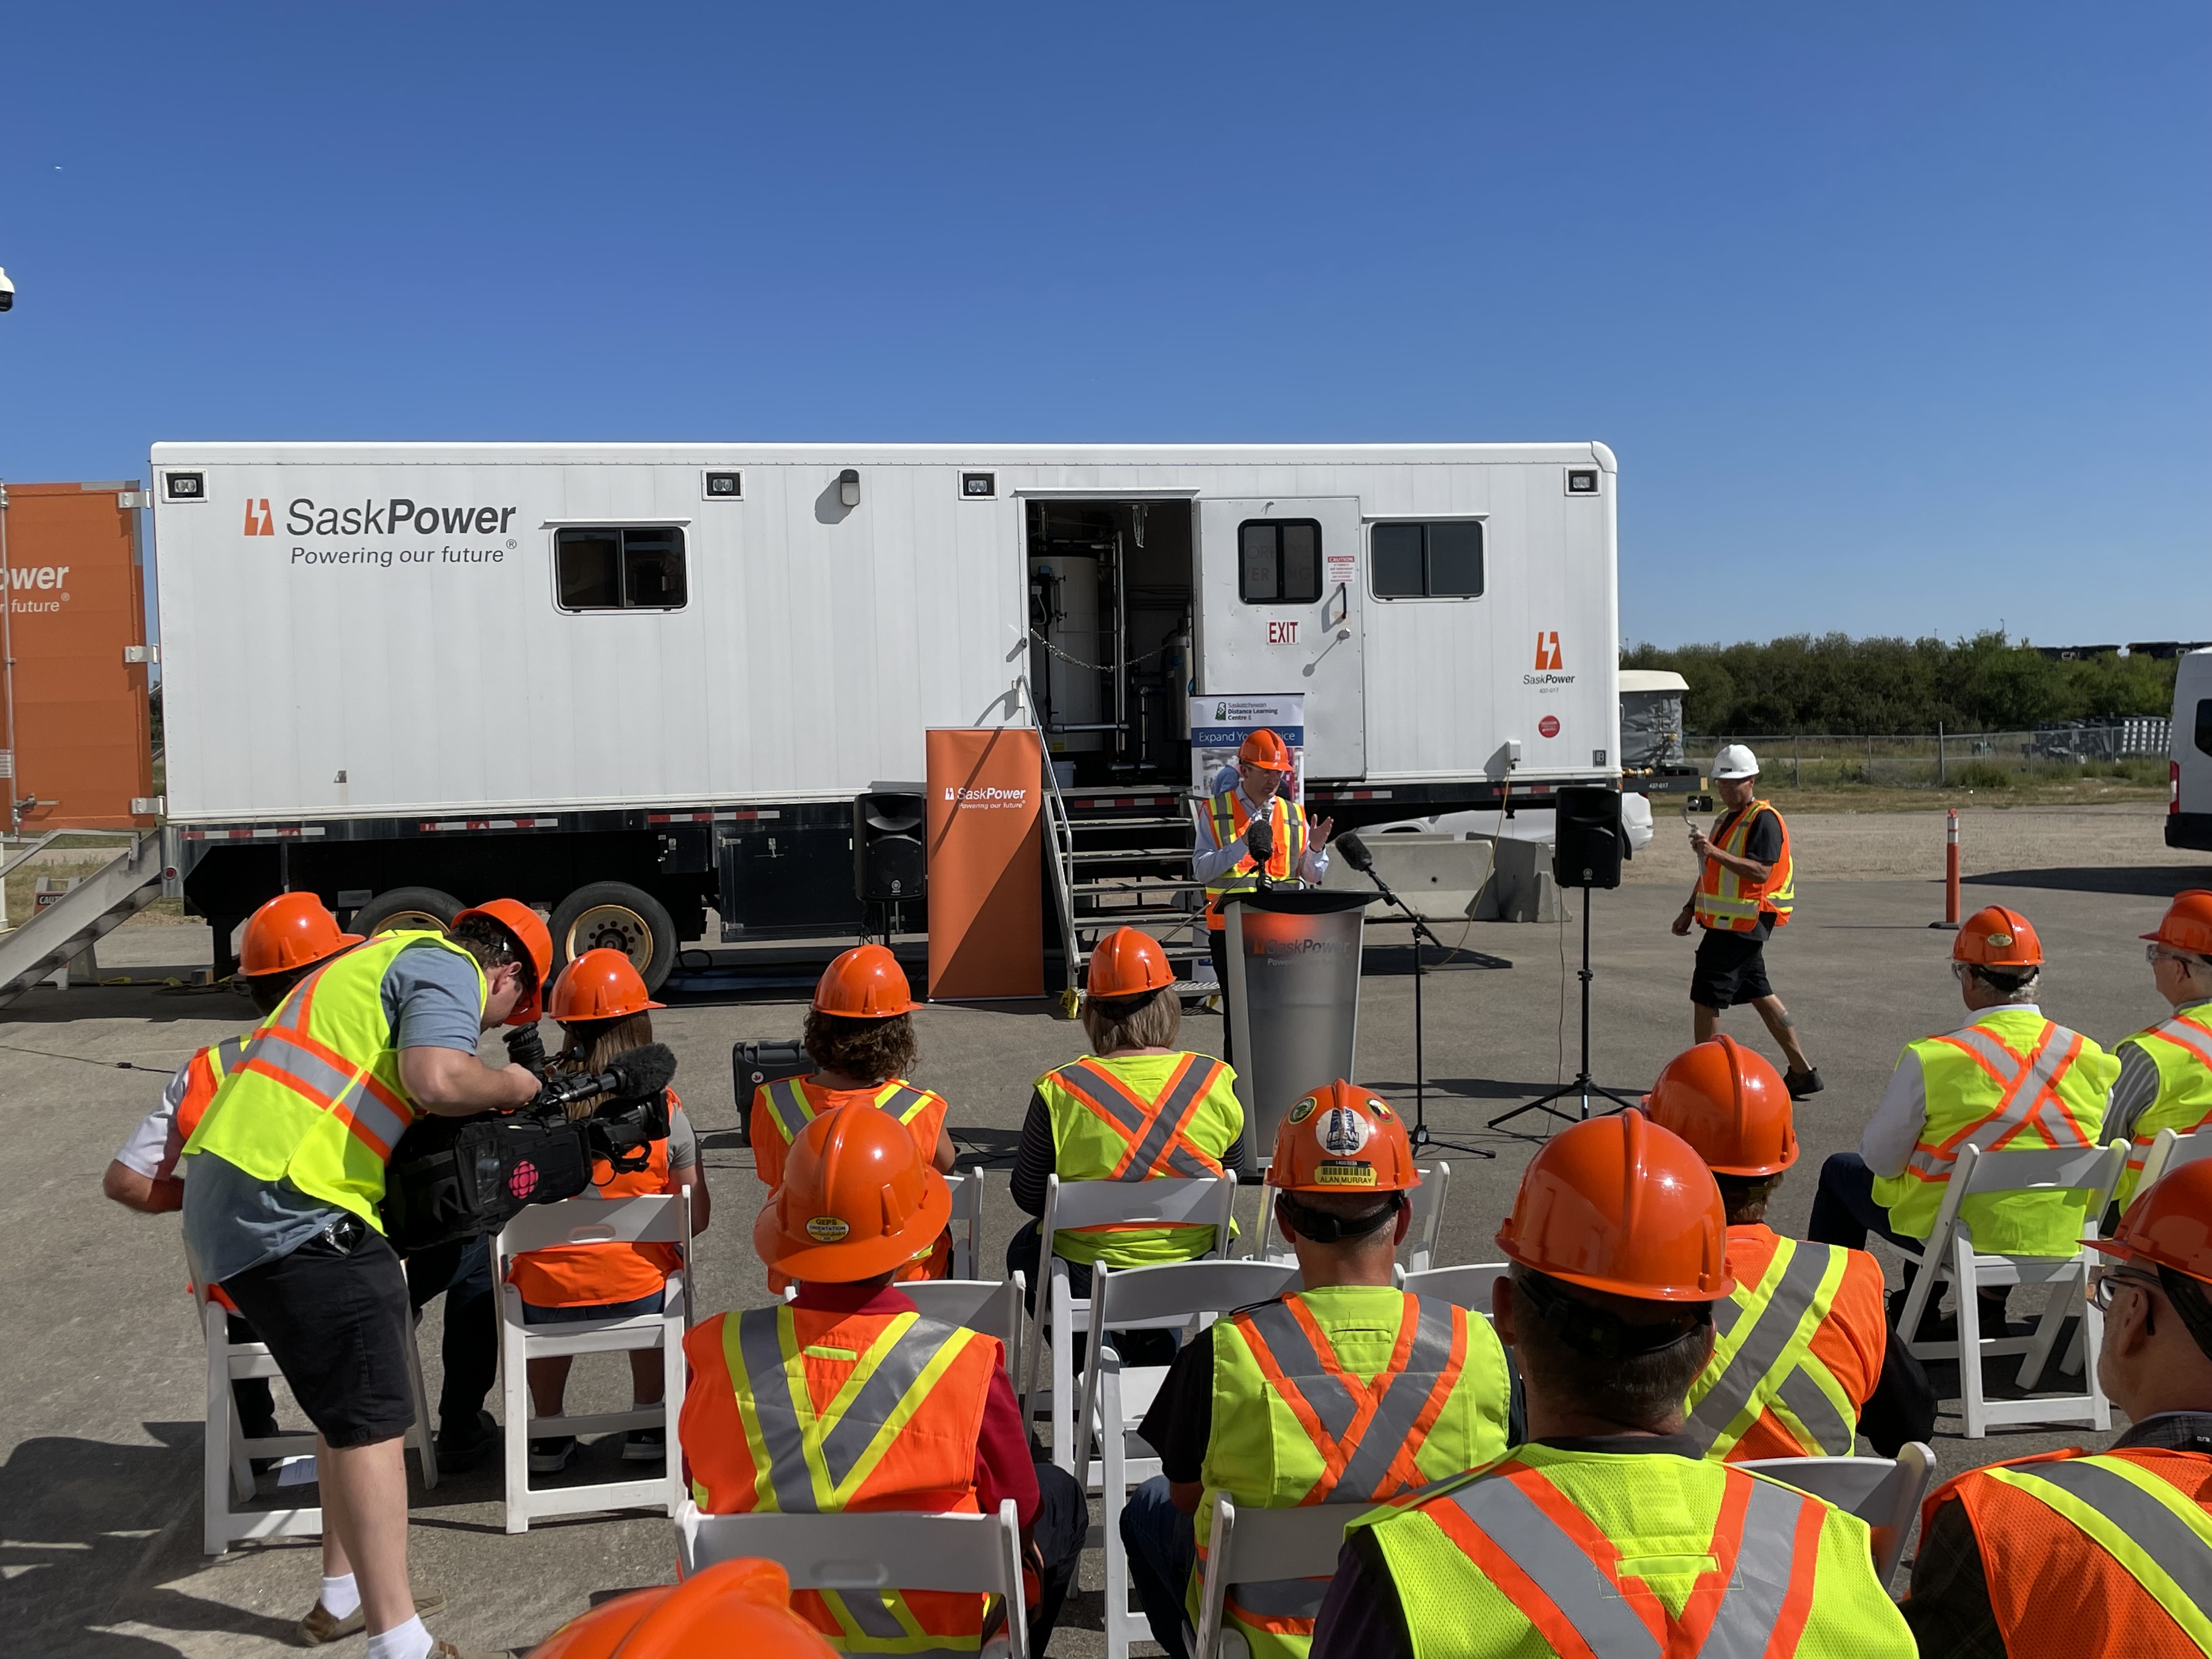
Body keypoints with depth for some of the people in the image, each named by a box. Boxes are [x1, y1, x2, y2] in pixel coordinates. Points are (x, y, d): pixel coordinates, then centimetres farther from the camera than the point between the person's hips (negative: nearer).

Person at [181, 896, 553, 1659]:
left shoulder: (390, 958, 25)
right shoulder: (450, 967, -5)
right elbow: (435, 1079, -23)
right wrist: (512, 1084, -5)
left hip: (225, 1193, 10)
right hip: (287, 1205, -10)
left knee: (351, 1403, 21)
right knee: (372, 1417, -6)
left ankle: (343, 1594, 33)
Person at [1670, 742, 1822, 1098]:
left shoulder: (1764, 820, -13)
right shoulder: (1727, 820, 18)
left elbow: (1760, 872, -24)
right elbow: (1710, 873, 26)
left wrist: (1715, 852, -30)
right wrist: (1689, 910, 22)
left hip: (1742, 925, -10)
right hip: (1725, 922, 10)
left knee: (1706, 996, -7)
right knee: (1758, 993, 13)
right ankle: (1803, 1071, 18)